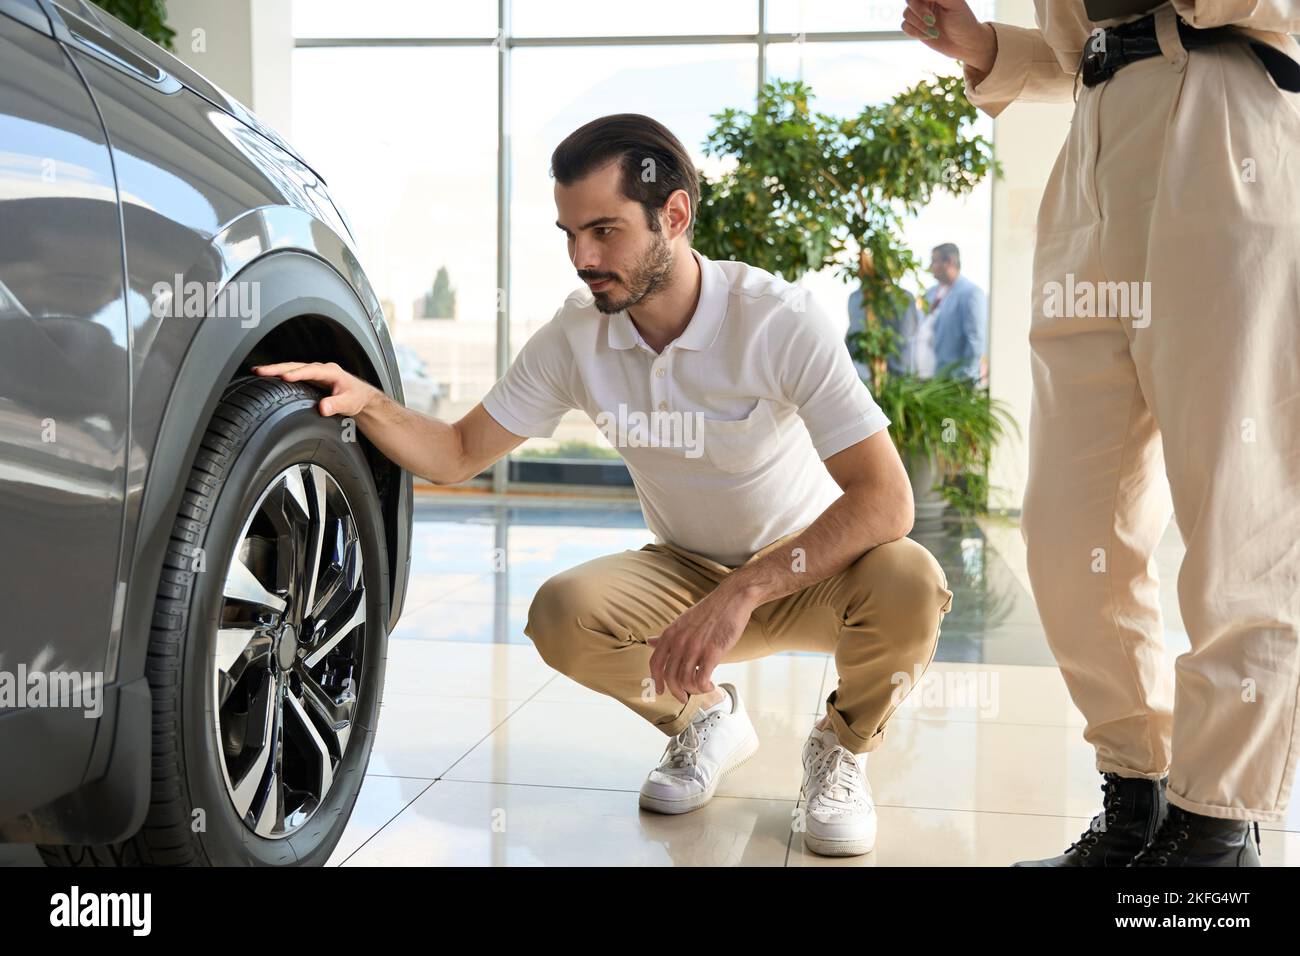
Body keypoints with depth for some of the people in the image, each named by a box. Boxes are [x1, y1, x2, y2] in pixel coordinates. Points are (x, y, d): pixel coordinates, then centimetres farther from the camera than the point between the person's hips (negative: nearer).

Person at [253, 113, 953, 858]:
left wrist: (742, 593, -41)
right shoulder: (575, 338, -10)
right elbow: (459, 455, -2)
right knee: (561, 616, -25)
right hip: (689, 572, 3)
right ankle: (705, 720, 6)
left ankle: (843, 748, -1)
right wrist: (366, 402, -22)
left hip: (811, 572, -3)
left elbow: (886, 501, -31)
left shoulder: (782, 323, -24)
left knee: (906, 584, -34)